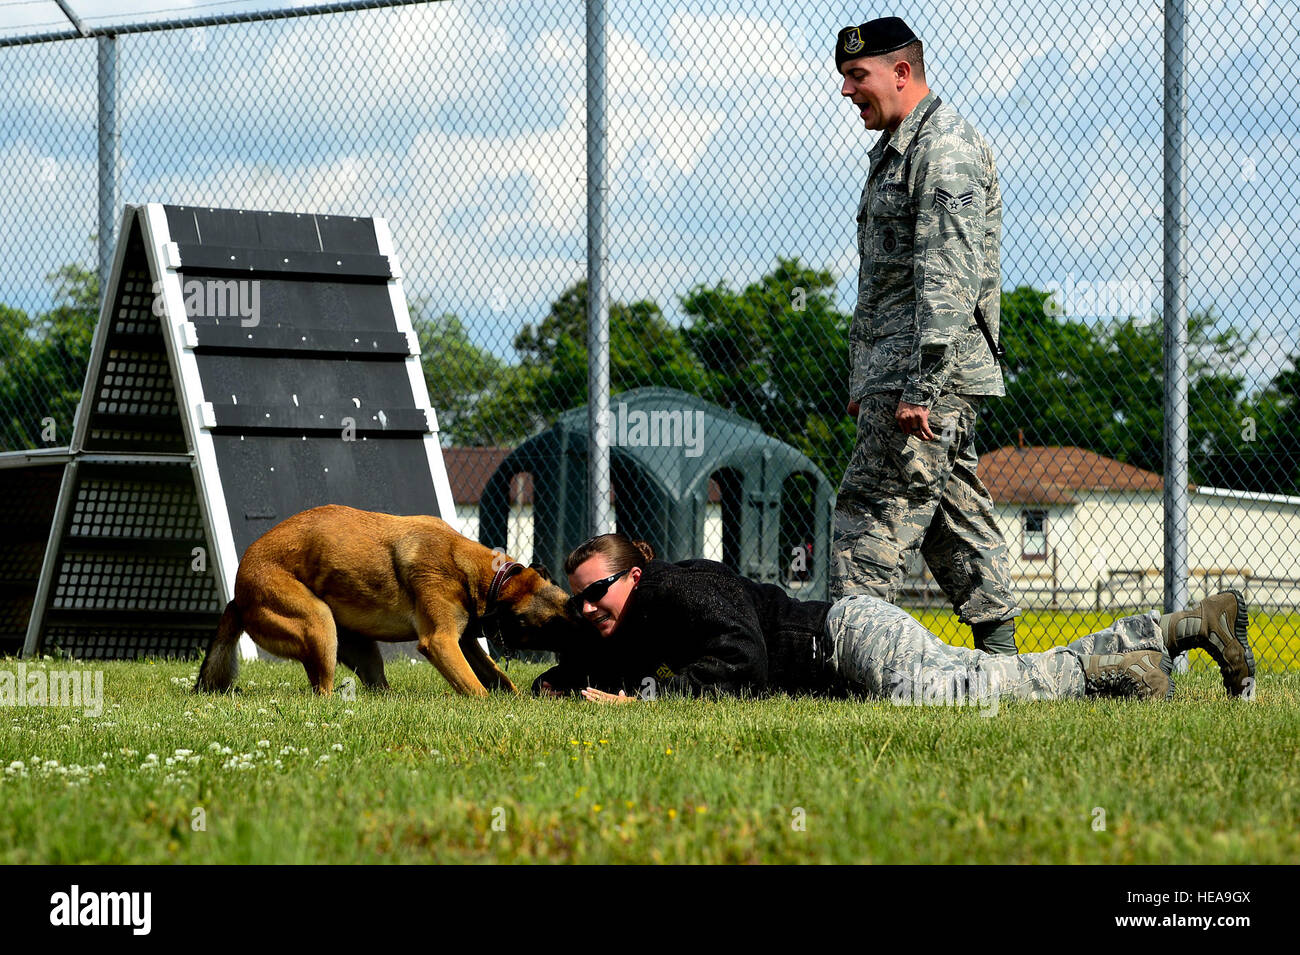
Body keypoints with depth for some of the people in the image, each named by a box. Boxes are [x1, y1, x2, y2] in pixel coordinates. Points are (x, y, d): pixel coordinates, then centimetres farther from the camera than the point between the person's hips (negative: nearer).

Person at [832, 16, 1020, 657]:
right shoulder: (895, 149, 22)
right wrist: (862, 380, 23)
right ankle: (999, 656, 10)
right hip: (896, 372, 11)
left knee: (875, 513, -13)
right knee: (957, 517, 9)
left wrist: (919, 386, -25)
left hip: (932, 369, -11)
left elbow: (948, 279, -20)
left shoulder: (946, 149, -11)